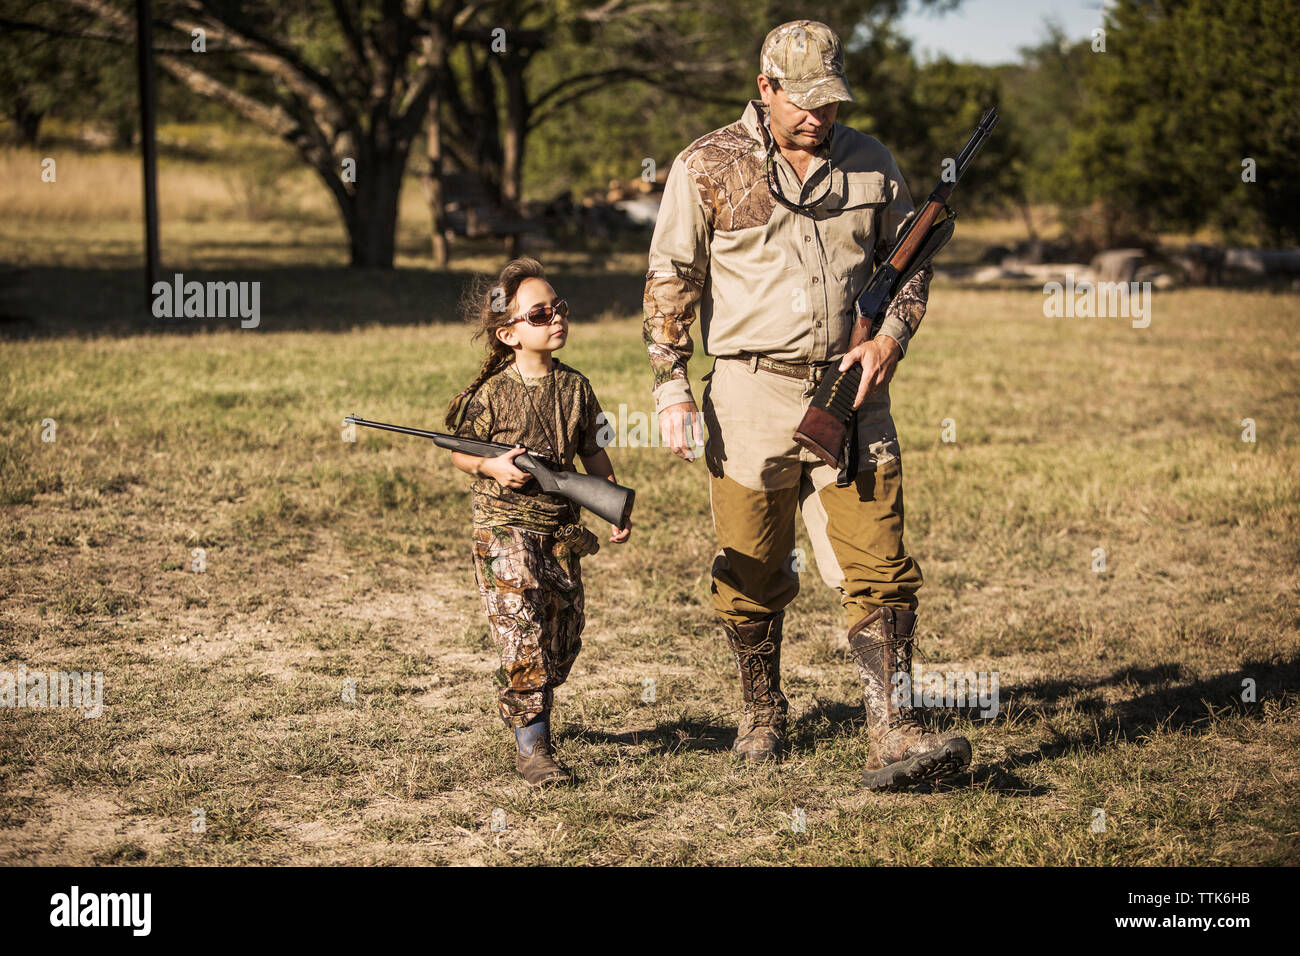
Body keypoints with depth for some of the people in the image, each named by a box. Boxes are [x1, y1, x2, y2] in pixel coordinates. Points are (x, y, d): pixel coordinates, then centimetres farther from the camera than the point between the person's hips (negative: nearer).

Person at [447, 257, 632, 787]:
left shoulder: (576, 387, 2)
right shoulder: (492, 393, -10)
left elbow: (592, 451, 12)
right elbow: (459, 452, 1)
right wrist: (492, 466, -18)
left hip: (562, 529, 5)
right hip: (503, 528, -5)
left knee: (564, 634, 9)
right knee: (522, 629, -13)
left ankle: (519, 706, 35)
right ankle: (531, 746, -9)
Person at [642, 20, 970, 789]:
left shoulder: (869, 162, 7)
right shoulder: (708, 166, -1)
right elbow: (671, 281, 1)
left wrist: (890, 338, -1)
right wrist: (672, 388, -5)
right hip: (751, 394, -2)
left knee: (879, 568, -7)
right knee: (754, 576, 9)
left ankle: (895, 735, -10)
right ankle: (764, 716, 29)